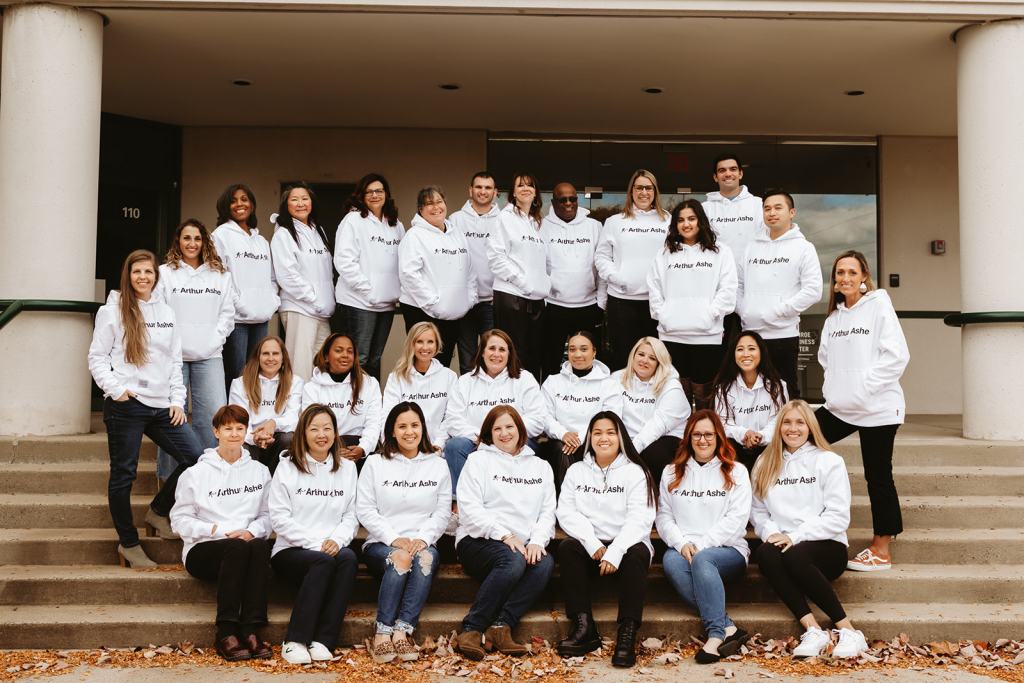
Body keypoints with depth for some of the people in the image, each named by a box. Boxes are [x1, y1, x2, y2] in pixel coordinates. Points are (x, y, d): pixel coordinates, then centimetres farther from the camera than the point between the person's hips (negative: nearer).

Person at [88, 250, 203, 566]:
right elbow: (97, 358, -1)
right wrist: (117, 389, -14)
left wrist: (177, 401, 7)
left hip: (162, 406, 5)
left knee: (195, 457, -3)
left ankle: (158, 511, 19)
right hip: (126, 407, -5)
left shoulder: (167, 312, 14)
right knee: (123, 474, 3)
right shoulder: (113, 310, 0)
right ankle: (128, 543, 16)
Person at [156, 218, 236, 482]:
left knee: (214, 416, -8)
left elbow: (227, 312, 10)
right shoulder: (165, 273, 5)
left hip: (209, 356, 2)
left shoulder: (220, 274, 13)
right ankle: (170, 477, 13)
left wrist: (214, 339, -2)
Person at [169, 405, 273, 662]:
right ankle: (226, 632, -33)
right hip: (202, 550, -2)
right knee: (238, 547, -37)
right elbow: (179, 519, 2)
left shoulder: (259, 471, 14)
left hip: (248, 544, 2)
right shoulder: (196, 473, 6)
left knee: (261, 545, -35)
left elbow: (268, 515, 10)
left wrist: (252, 531, -11)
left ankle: (251, 629, -36)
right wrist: (215, 530, -11)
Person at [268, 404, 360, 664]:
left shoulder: (347, 468, 14)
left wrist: (337, 539, -13)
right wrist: (315, 544, -14)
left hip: (332, 548, 3)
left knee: (348, 558, -31)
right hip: (291, 550, -3)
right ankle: (294, 641, -29)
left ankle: (322, 641, -30)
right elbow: (279, 517, -4)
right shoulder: (287, 466, 4)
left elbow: (351, 515, 8)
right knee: (324, 562, -34)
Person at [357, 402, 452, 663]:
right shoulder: (375, 463, 8)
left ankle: (402, 631, -36)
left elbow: (443, 511, 7)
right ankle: (383, 632, -31)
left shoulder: (438, 465, 13)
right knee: (400, 558, -35)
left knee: (426, 558, -34)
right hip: (381, 543, -1)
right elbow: (365, 509, 0)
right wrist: (394, 539, -12)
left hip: (424, 542, 1)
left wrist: (423, 538, -11)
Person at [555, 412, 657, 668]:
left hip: (626, 545, -2)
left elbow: (639, 519, -10)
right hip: (589, 546, 2)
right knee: (566, 548, -27)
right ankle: (584, 628, -28)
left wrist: (614, 553, -24)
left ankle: (627, 634, -35)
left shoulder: (635, 472, 2)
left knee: (637, 554, -33)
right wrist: (594, 545, -17)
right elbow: (566, 512, -1)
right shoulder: (576, 471, 11)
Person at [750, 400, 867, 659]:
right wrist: (770, 533, -11)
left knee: (795, 556, -36)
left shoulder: (829, 462, 3)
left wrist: (795, 536, -14)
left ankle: (849, 631, -25)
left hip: (827, 547, -3)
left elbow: (838, 517, -6)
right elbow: (757, 510, 11)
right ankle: (812, 629, -34)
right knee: (764, 553, -32)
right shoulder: (765, 464, 15)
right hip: (782, 544, 3)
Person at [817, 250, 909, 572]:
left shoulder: (879, 304, -6)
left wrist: (862, 388, -15)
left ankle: (881, 550, 11)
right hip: (840, 408, 7)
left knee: (878, 476, 0)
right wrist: (834, 387, 6)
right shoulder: (834, 315, 13)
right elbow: (825, 355, 21)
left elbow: (897, 355, -13)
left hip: (877, 409, -7)